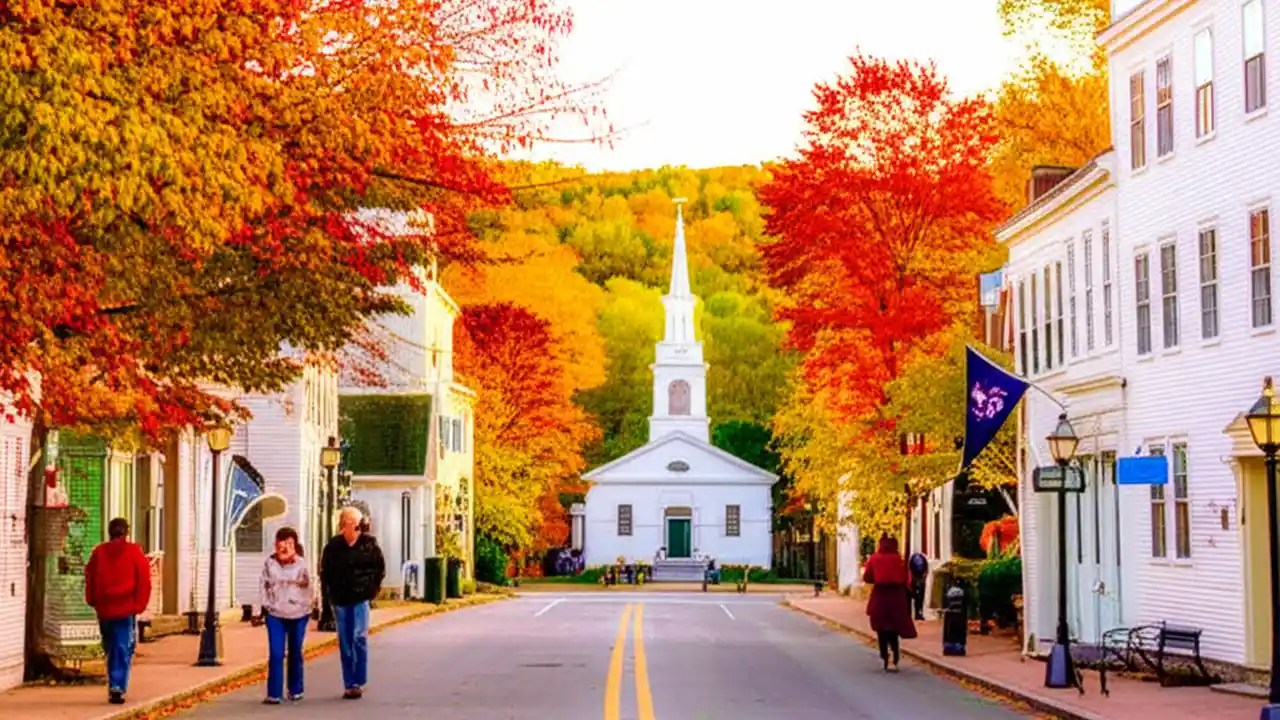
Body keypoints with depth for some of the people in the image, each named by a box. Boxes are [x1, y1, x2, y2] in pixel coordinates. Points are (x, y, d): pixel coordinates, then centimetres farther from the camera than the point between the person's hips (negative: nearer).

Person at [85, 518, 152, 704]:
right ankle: (117, 687, -16)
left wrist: (93, 602, 18)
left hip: (104, 609, 3)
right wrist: (139, 605, 4)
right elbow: (144, 581, -2)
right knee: (123, 650, -3)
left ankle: (114, 687, 19)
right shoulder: (134, 553, 0)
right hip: (126, 609, -3)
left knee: (111, 650, 16)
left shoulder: (98, 553, 6)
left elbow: (90, 579, 8)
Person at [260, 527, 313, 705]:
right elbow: (265, 585, 6)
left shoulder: (301, 564, -3)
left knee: (295, 653, 10)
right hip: (274, 614, 0)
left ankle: (295, 690, 23)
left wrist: (304, 605, -3)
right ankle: (273, 694, -5)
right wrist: (266, 605, 0)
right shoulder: (269, 563, 0)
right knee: (275, 654, -7)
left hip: (298, 614, 0)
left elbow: (308, 587, 3)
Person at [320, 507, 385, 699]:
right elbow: (325, 571, 11)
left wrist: (372, 588, 0)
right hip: (340, 599, 2)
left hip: (361, 598, -2)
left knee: (359, 637, -10)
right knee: (345, 642, 6)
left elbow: (380, 567, 6)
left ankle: (359, 682, -5)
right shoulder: (333, 546, 0)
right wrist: (330, 592, 4)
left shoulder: (369, 544, -3)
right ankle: (349, 684, 12)